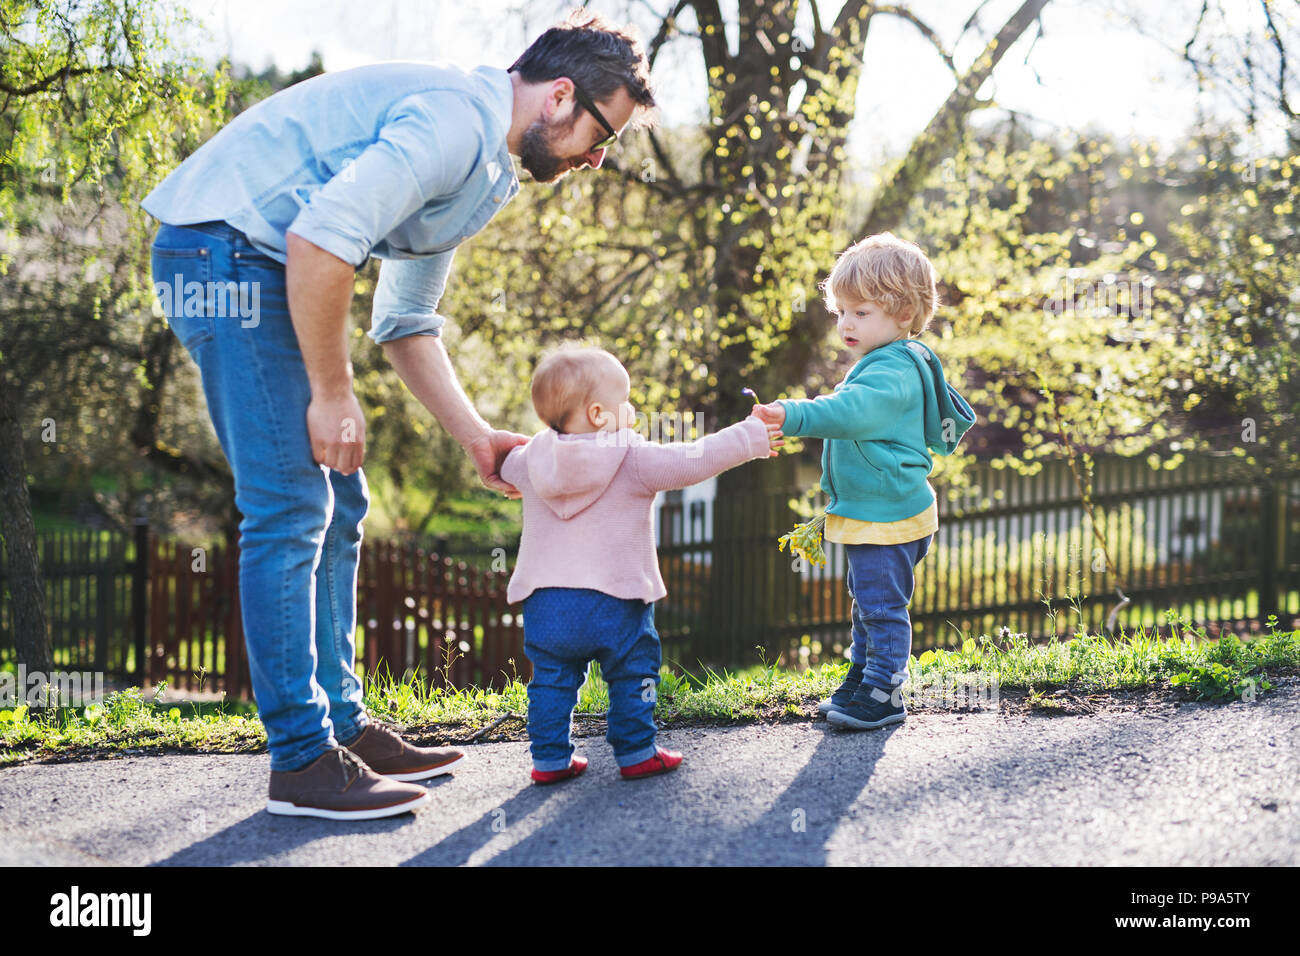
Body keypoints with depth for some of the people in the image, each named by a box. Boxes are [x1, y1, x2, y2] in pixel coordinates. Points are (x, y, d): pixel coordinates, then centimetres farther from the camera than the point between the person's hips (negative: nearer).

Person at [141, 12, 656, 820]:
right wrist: (333, 392, -18)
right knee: (291, 508, -11)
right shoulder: (453, 119, -17)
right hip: (227, 248, -11)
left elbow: (407, 323, 23)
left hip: (268, 267, 11)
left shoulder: (484, 169, 17)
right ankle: (303, 762, -7)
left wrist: (477, 437, 16)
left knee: (338, 509, 11)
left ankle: (343, 726, 18)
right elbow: (321, 238, -27)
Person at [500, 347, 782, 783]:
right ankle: (635, 753, 14)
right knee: (633, 674, 11)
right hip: (614, 600, -4)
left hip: (545, 600, 4)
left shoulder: (532, 461, 6)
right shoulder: (636, 459, -9)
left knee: (552, 678, 13)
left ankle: (550, 759, 14)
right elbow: (693, 460, -9)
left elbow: (504, 464, 27)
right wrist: (750, 438, -2)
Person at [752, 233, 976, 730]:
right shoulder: (883, 364, 13)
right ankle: (861, 679, 32)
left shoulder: (893, 372, -22)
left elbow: (852, 411, -40)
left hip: (888, 515, -11)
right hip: (868, 513, 11)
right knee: (867, 604, 20)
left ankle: (882, 693, 5)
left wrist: (793, 416, -50)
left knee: (883, 605, -4)